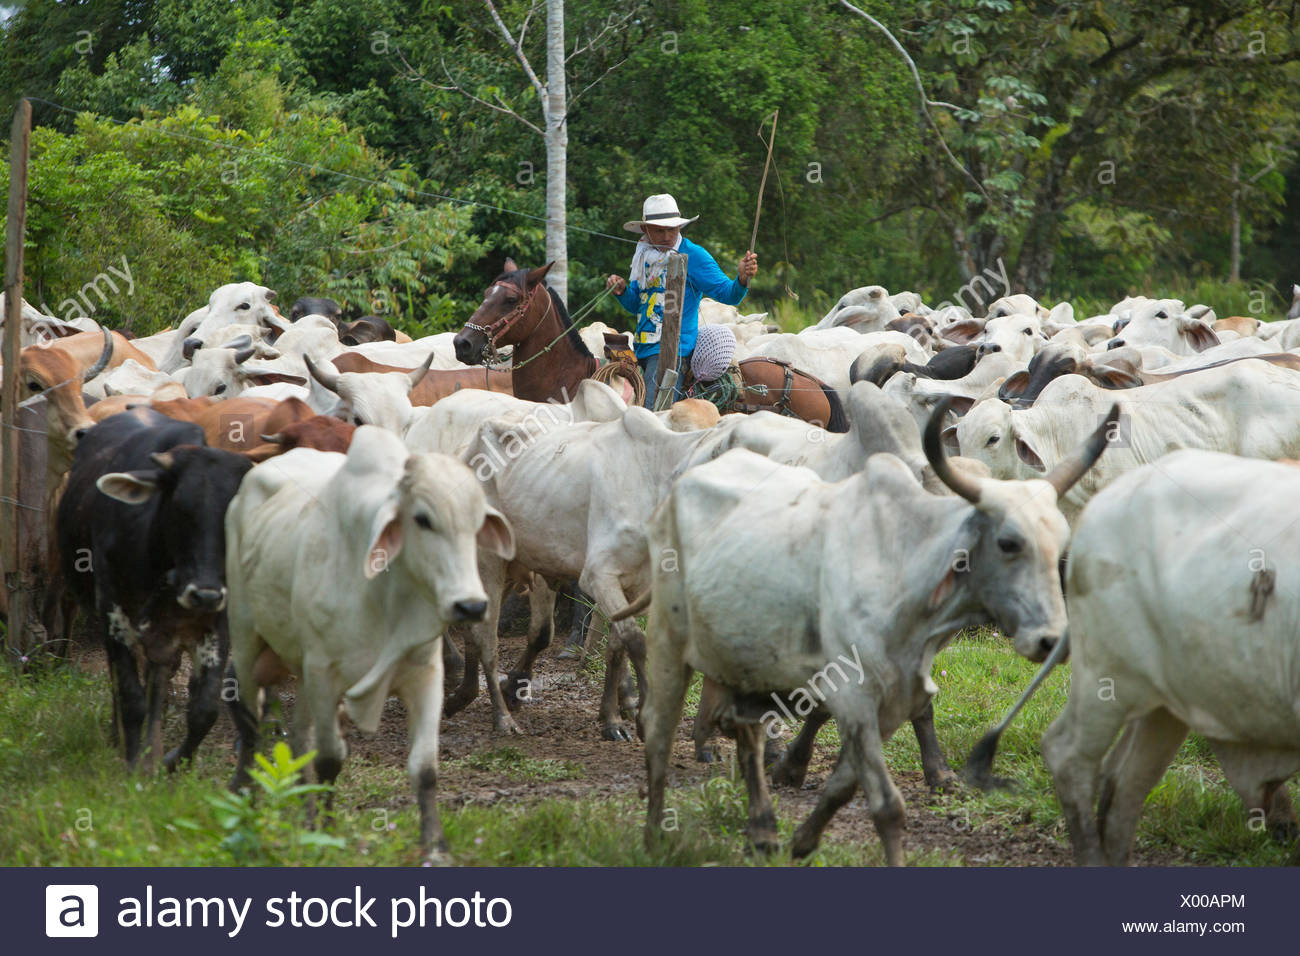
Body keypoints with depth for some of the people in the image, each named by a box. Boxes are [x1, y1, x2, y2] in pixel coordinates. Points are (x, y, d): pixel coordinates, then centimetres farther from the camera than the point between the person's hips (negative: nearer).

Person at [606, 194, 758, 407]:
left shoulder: (693, 256, -7)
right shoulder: (644, 257, 12)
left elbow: (727, 294, -13)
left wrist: (742, 279, -34)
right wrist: (622, 292, 0)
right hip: (643, 350, 7)